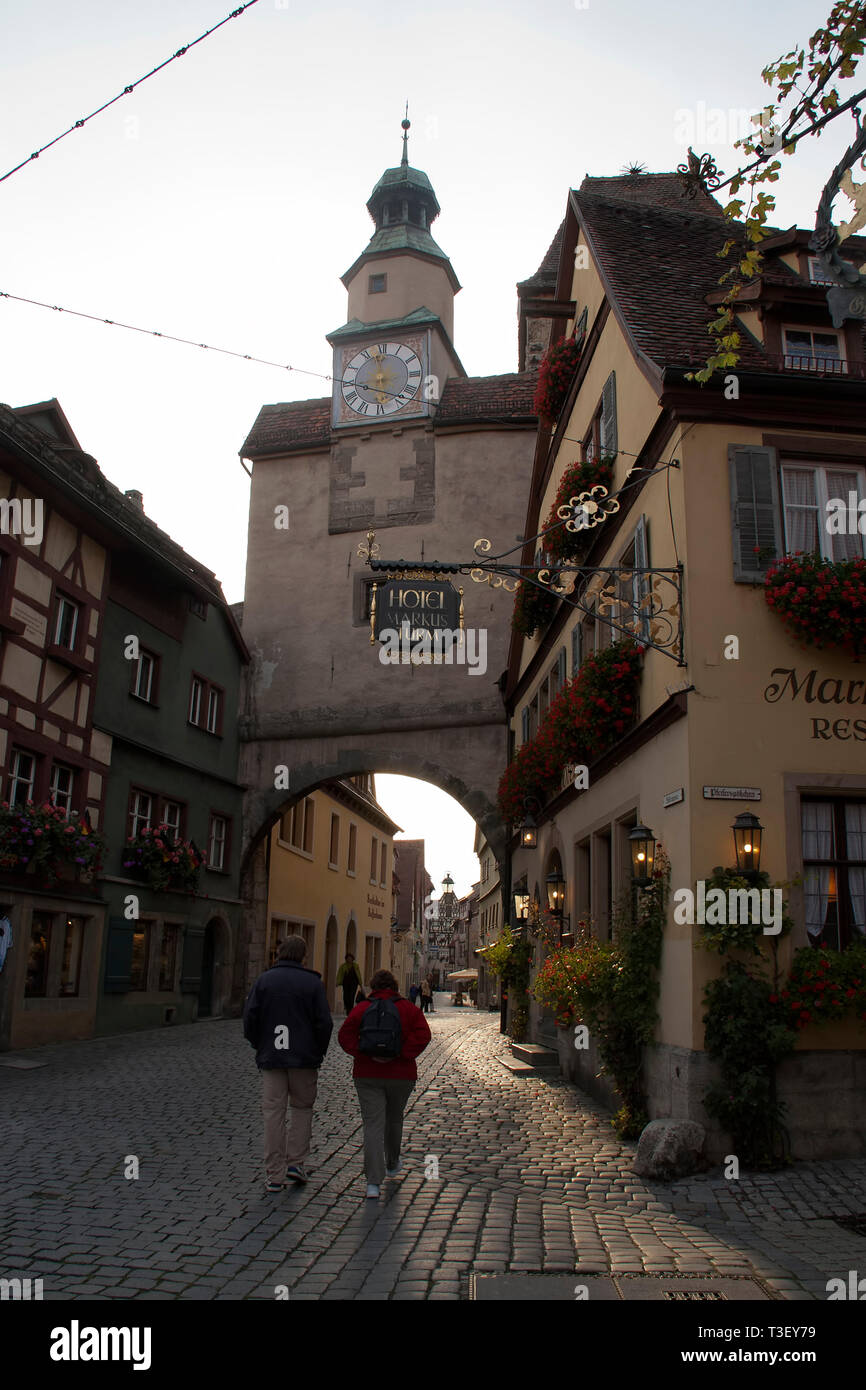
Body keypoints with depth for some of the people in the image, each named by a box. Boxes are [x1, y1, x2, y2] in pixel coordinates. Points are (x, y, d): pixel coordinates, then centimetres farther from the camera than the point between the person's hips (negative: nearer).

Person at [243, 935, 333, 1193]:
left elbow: (250, 1017, -3)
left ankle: (274, 1176, 7)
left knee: (273, 1114, 5)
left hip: (271, 1058, 1)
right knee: (303, 1108, 17)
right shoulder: (313, 983, -3)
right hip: (304, 1058, -1)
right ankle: (296, 1162, 10)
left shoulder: (264, 980, 1)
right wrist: (319, 1052, 7)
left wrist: (260, 1046, 10)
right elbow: (324, 1023, -7)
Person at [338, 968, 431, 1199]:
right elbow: (422, 1034, -11)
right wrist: (401, 1055, -10)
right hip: (401, 1075, 1)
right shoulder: (409, 1009, 2)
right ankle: (392, 1165, 42)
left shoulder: (361, 1009, 3)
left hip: (367, 1076, -1)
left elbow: (345, 1035, -7)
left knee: (373, 1125, -3)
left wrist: (364, 1055, -9)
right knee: (394, 1119, 23)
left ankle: (373, 1182, -13)